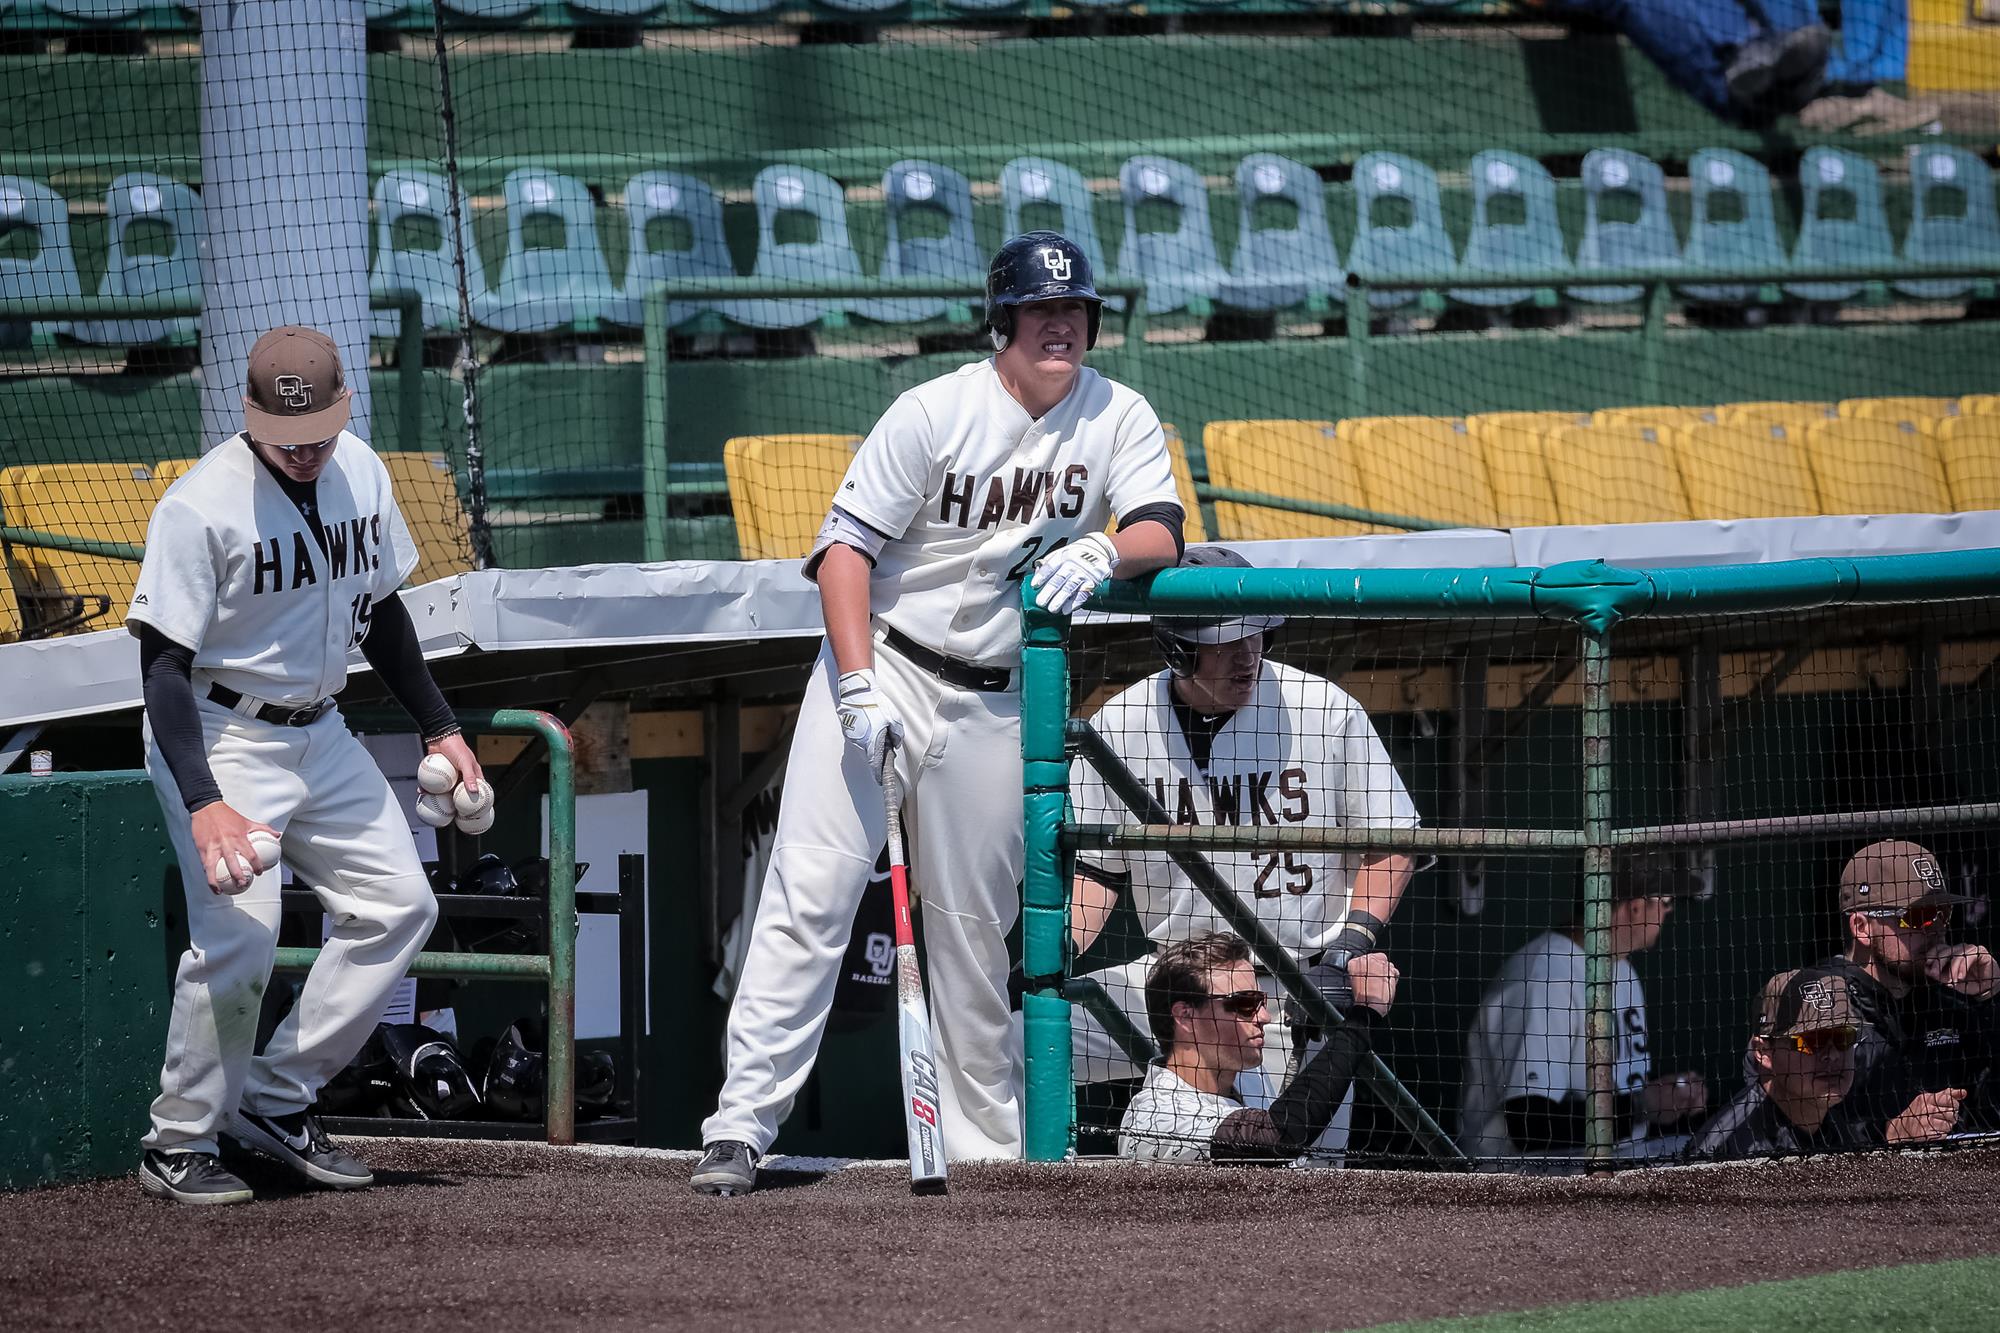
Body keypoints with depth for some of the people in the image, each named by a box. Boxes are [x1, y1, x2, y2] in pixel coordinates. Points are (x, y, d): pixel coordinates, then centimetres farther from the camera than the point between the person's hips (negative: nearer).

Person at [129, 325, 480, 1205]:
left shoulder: (361, 475, -1)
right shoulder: (202, 506, -22)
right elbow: (163, 663, -23)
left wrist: (438, 727, 13)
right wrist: (204, 803, -33)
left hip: (319, 734, 7)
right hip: (217, 737, -7)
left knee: (398, 905, 3)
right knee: (239, 933, -18)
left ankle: (277, 1100, 11)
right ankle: (179, 1147, -4)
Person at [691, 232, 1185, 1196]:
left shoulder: (1120, 419, 0)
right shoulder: (936, 413, -11)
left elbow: (1161, 537, -11)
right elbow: (845, 544, -11)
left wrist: (1101, 551, -34)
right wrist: (858, 683, -21)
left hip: (993, 701, 3)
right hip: (881, 663, -3)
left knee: (976, 929, 9)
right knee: (811, 892, -13)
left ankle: (987, 1144, 18)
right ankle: (742, 1124, -15)